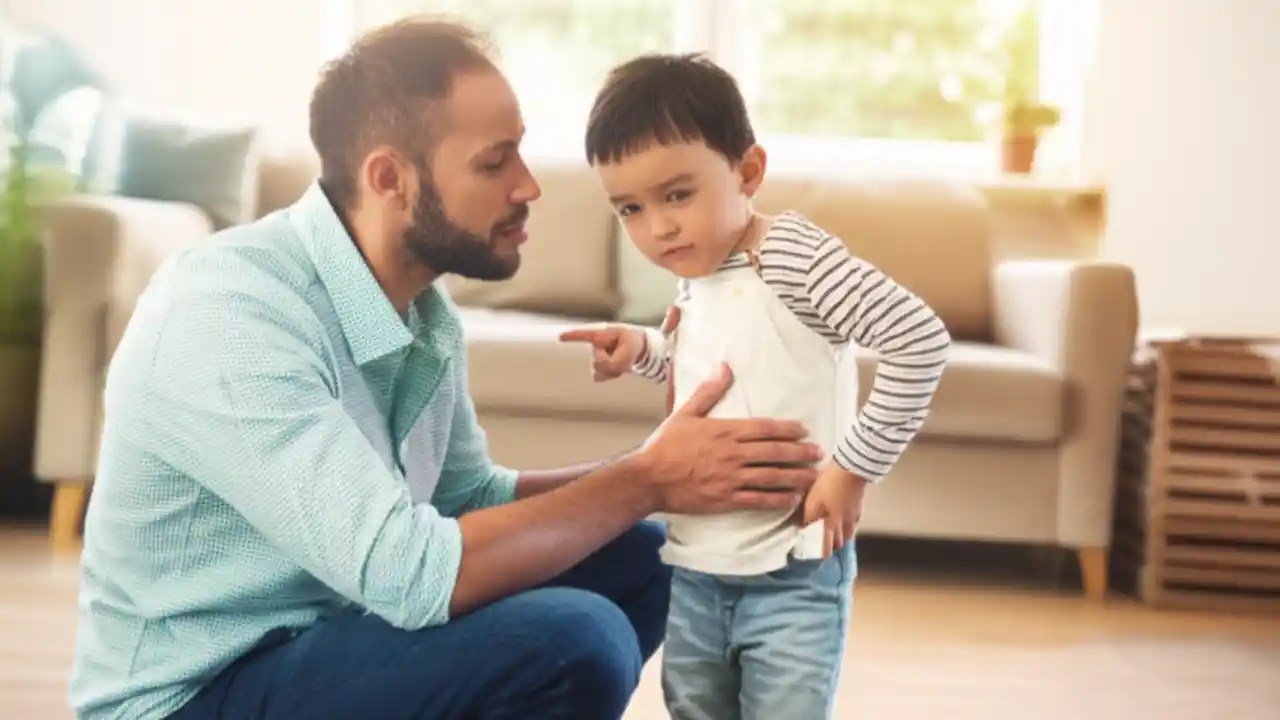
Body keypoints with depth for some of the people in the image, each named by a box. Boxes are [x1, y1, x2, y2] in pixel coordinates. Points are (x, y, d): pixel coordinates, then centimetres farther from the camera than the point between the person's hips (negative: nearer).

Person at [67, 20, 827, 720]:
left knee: (635, 560, 5)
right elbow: (411, 576, -31)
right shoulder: (228, 314, -26)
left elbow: (471, 497, 11)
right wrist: (646, 480, -21)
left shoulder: (423, 305, 0)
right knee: (575, 642, -26)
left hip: (325, 630, 8)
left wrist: (656, 472, -3)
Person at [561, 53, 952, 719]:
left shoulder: (793, 256, -19)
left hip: (792, 575, -8)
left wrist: (853, 467, -23)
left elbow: (920, 339, -27)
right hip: (696, 571, 8)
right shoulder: (693, 277, 6)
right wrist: (641, 350, 6)